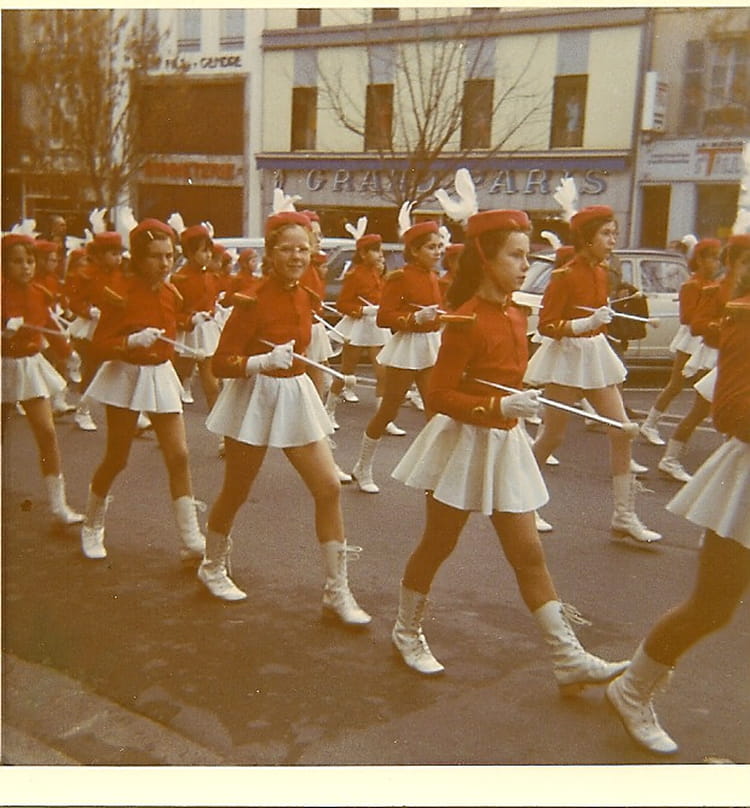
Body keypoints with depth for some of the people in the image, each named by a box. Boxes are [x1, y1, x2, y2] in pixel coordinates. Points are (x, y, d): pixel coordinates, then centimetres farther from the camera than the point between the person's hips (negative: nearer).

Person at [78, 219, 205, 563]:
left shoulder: (171, 294, 2)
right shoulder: (121, 294, -14)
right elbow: (101, 346, -16)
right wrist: (133, 341, -29)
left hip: (161, 376, 5)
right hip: (126, 376, -4)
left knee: (179, 456, -4)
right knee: (116, 459, 7)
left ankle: (191, 540, 0)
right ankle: (92, 527, 31)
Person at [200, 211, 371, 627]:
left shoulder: (306, 295, 2)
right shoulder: (255, 300, -17)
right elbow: (221, 363, -17)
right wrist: (265, 360, -30)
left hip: (296, 394, 6)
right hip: (254, 398, -6)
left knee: (329, 487, -2)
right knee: (236, 493, 10)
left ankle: (337, 591, 7)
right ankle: (213, 567, 37)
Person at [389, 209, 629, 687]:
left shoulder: (515, 316, 6)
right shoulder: (467, 321, -17)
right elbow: (439, 397, -19)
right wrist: (501, 406, -27)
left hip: (505, 445, 7)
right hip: (463, 444, -7)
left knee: (529, 554, 7)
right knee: (437, 546, 10)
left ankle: (570, 659, 10)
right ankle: (408, 631, 31)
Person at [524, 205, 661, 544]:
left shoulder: (600, 273, 7)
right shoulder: (564, 276, -15)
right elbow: (546, 325, -17)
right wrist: (587, 324, -26)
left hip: (595, 354, 8)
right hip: (565, 356, -7)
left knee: (622, 432, 2)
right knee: (552, 436, 0)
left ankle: (625, 516, 10)